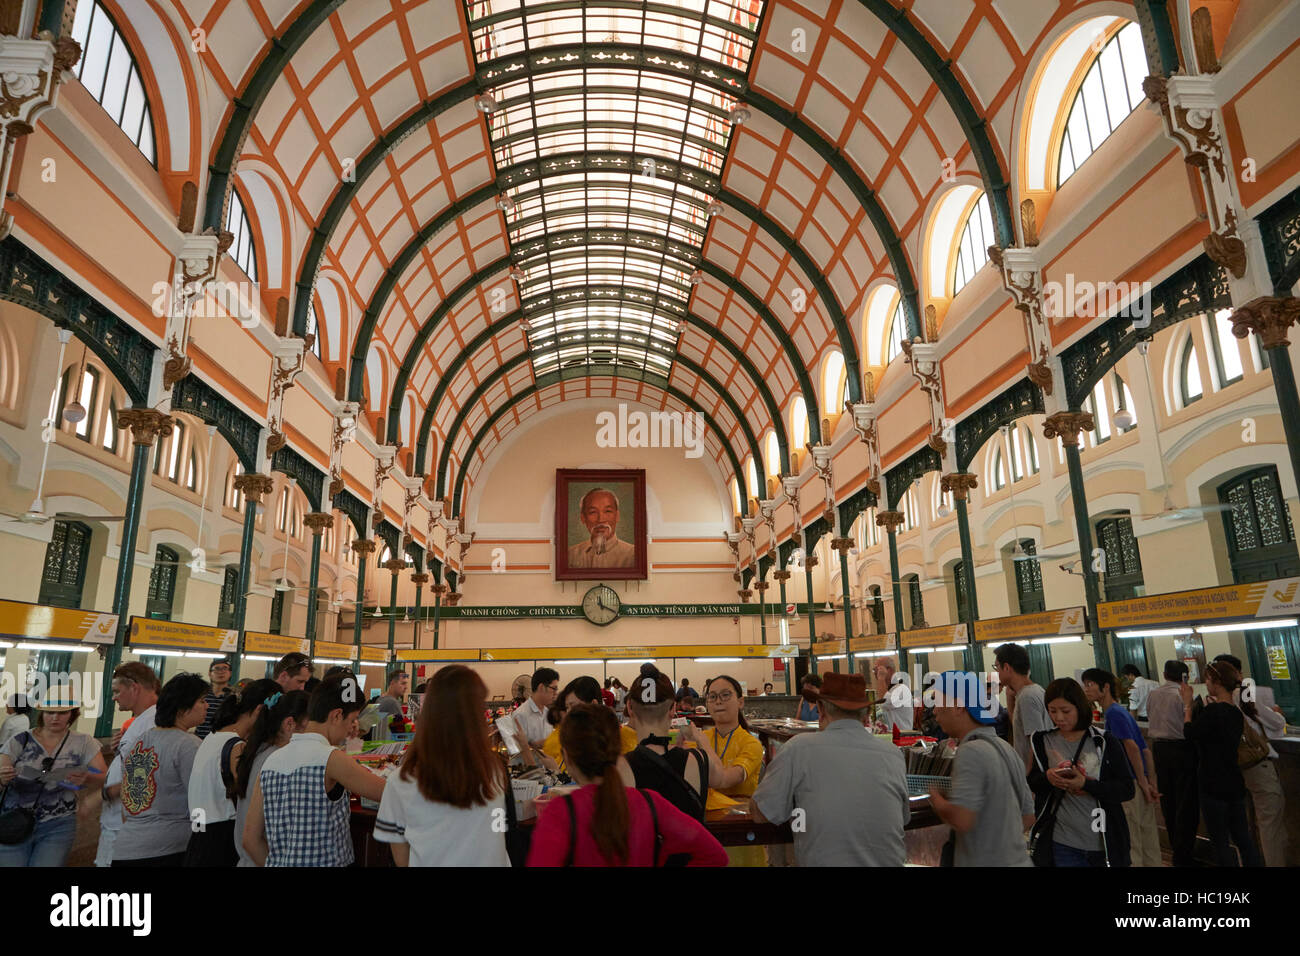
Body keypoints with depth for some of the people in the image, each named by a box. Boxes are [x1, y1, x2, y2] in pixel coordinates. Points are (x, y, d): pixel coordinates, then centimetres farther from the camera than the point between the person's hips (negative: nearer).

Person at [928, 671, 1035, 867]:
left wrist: (933, 795, -11)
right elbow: (1028, 816, 14)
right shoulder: (1006, 748, 7)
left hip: (984, 861, -8)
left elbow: (961, 820, -29)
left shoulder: (971, 752, -21)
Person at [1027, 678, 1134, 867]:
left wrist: (1085, 784, -22)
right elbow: (1030, 784, 6)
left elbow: (1128, 790, -9)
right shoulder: (1042, 741, 0)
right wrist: (1047, 778, -16)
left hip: (1103, 842, -1)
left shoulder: (1104, 741, -6)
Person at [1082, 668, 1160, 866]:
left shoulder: (1113, 712, -15)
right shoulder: (1123, 711, 14)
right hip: (1140, 785, 9)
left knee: (1130, 846, 0)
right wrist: (1152, 785, 14)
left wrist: (1143, 783, -16)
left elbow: (1132, 747, -21)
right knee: (1149, 842, 17)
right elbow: (1146, 750, 15)